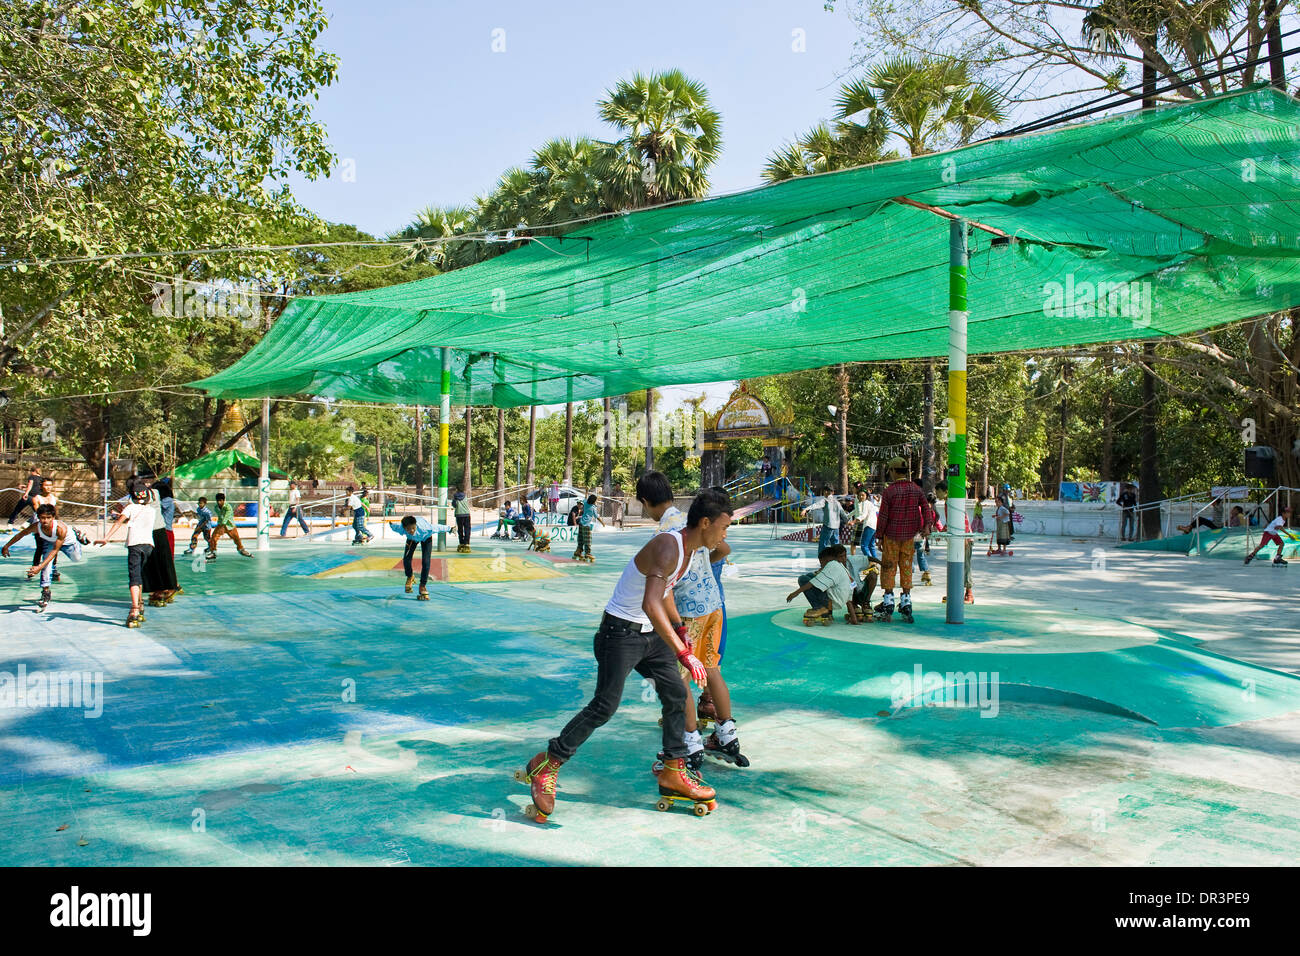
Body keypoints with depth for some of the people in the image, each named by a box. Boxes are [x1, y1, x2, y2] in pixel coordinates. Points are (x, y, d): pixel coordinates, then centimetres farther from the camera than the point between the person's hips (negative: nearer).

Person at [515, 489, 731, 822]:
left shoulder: (687, 548, 4)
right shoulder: (668, 548, -27)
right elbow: (650, 605, -41)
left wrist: (680, 630, 23)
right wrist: (684, 654, -43)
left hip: (651, 632, 9)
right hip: (621, 632, -9)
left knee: (676, 695, 8)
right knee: (605, 706, -10)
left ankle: (673, 774, 19)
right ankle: (546, 765, 4)